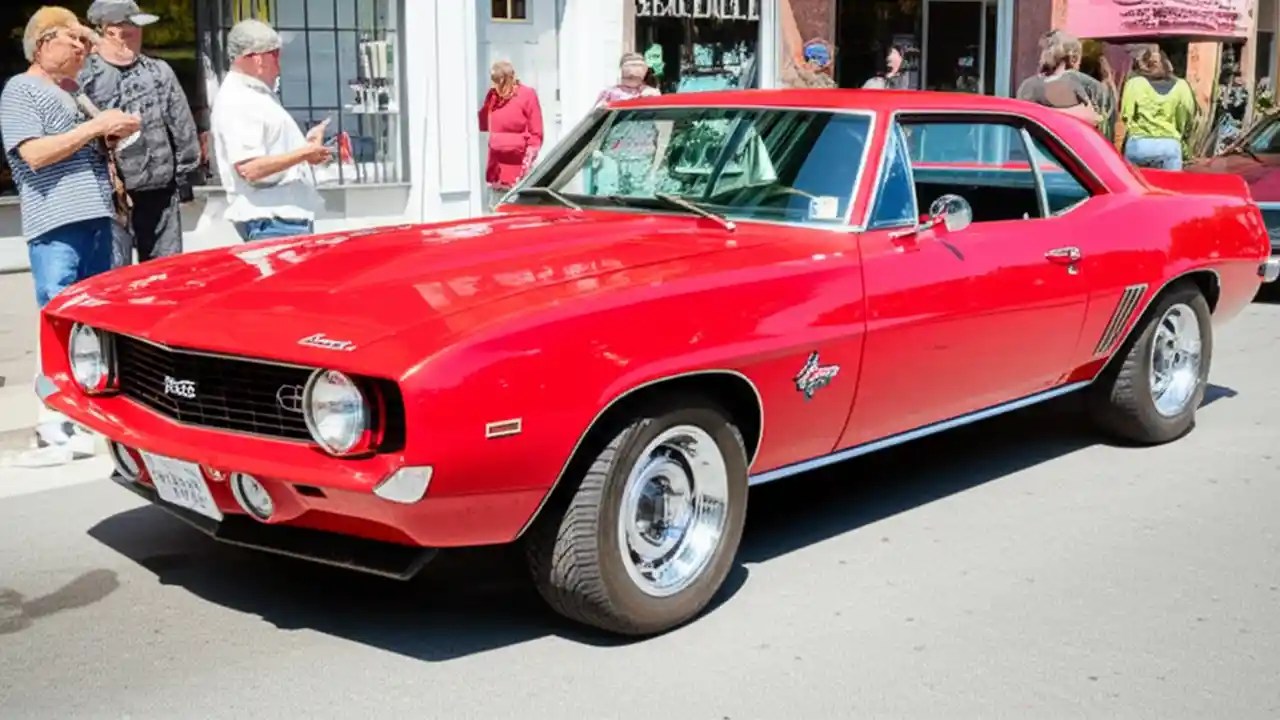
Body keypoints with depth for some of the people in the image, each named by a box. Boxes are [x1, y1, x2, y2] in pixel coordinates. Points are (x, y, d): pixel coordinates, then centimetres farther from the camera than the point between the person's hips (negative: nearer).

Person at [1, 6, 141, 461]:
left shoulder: (77, 91, 21)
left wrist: (114, 134, 8)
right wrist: (96, 126, -13)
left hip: (96, 217, 8)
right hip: (55, 223, -8)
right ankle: (53, 422, -10)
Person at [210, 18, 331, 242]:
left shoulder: (256, 94, 17)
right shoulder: (238, 102, -16)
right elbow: (250, 168, -25)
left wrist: (305, 144, 10)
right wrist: (305, 152, -20)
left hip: (288, 215, 10)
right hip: (270, 222, -10)